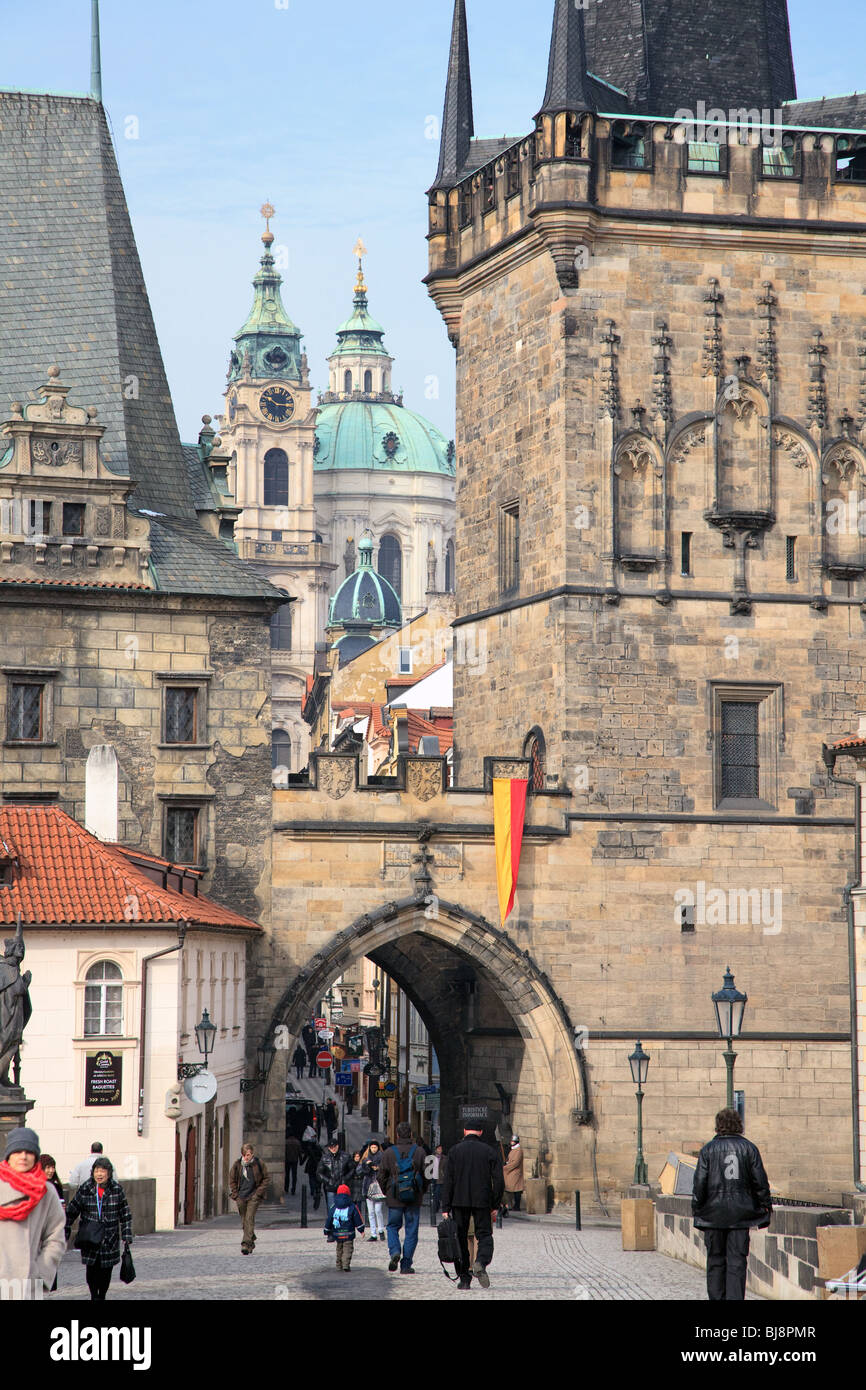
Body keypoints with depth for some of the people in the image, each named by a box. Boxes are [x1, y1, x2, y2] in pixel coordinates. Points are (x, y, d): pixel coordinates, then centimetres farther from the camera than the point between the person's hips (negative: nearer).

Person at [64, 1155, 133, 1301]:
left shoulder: (117, 1189, -1)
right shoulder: (85, 1189, -3)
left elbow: (125, 1214, 6)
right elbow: (71, 1211, 5)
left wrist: (127, 1235, 1)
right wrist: (65, 1233, 4)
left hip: (110, 1239, 1)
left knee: (106, 1270, 4)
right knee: (92, 1268, -6)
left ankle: (102, 1296, 20)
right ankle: (94, 1296, 9)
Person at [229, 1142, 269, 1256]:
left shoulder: (259, 1164, -6)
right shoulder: (237, 1164, -1)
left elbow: (266, 1178, 2)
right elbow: (232, 1180, 9)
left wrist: (259, 1192, -5)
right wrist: (235, 1194, 1)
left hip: (253, 1196, -3)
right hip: (241, 1196, 3)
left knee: (249, 1218, -15)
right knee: (244, 1220, 9)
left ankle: (246, 1244, -20)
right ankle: (251, 1243, 26)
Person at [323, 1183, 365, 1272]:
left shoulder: (333, 1208, 3)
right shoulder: (352, 1207, -3)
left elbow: (329, 1220, 8)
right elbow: (358, 1219, -1)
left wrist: (327, 1232, 18)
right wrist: (361, 1230, 8)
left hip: (337, 1234, 3)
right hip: (349, 1234, -3)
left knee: (339, 1249, 19)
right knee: (348, 1249, -2)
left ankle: (339, 1265, 25)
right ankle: (346, 1265, -16)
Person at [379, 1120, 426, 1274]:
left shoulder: (389, 1152, -4)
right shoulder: (418, 1152, -4)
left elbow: (382, 1175, 0)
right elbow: (425, 1175, -1)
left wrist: (386, 1192, 15)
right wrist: (422, 1192, 15)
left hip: (394, 1198, 0)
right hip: (414, 1199, 0)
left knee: (393, 1226, 15)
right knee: (411, 1230, 7)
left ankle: (394, 1251, -11)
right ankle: (406, 1265, 5)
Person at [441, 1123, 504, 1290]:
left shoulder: (455, 1151, 0)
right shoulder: (490, 1151, 1)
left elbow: (448, 1181, -3)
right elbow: (499, 1181, -2)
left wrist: (445, 1208, -2)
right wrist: (495, 1206, 6)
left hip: (459, 1201, 0)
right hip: (482, 1201, 0)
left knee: (461, 1238, 8)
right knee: (484, 1235, 9)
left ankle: (464, 1279, 5)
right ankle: (481, 1262, -20)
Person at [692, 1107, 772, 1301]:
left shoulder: (708, 1149, -1)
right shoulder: (749, 1148, 2)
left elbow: (700, 1182, -4)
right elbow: (760, 1180, 2)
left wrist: (696, 1208, 4)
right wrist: (766, 1204, 13)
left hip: (713, 1212, 0)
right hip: (740, 1213, 0)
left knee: (716, 1259, 9)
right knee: (737, 1260, 0)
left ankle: (716, 1298, 10)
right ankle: (735, 1298, -11)